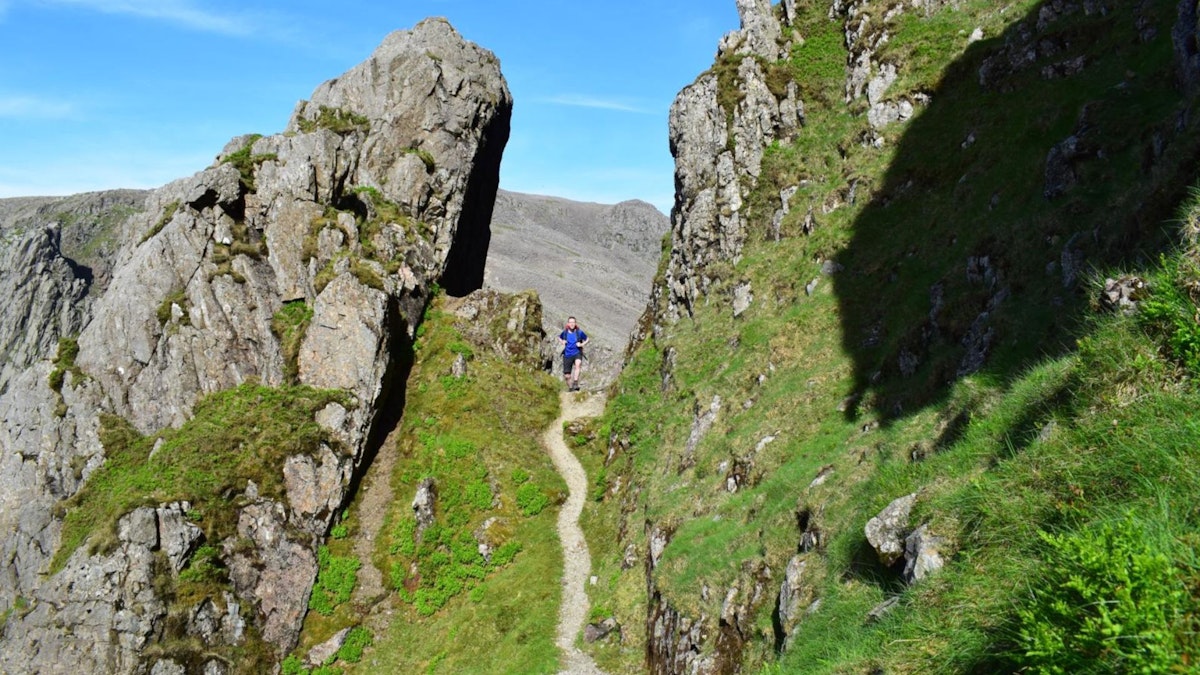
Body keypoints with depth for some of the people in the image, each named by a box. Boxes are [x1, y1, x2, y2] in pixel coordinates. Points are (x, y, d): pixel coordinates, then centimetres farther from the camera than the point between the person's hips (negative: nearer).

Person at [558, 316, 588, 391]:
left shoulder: (579, 332, -4)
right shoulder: (565, 332, -1)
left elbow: (587, 339, 11)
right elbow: (559, 338, 21)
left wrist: (582, 344, -7)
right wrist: (562, 342, 0)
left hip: (577, 353, -2)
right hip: (567, 355, 2)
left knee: (578, 364, -37)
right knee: (567, 376, 2)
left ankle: (575, 383, -37)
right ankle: (570, 388, 29)